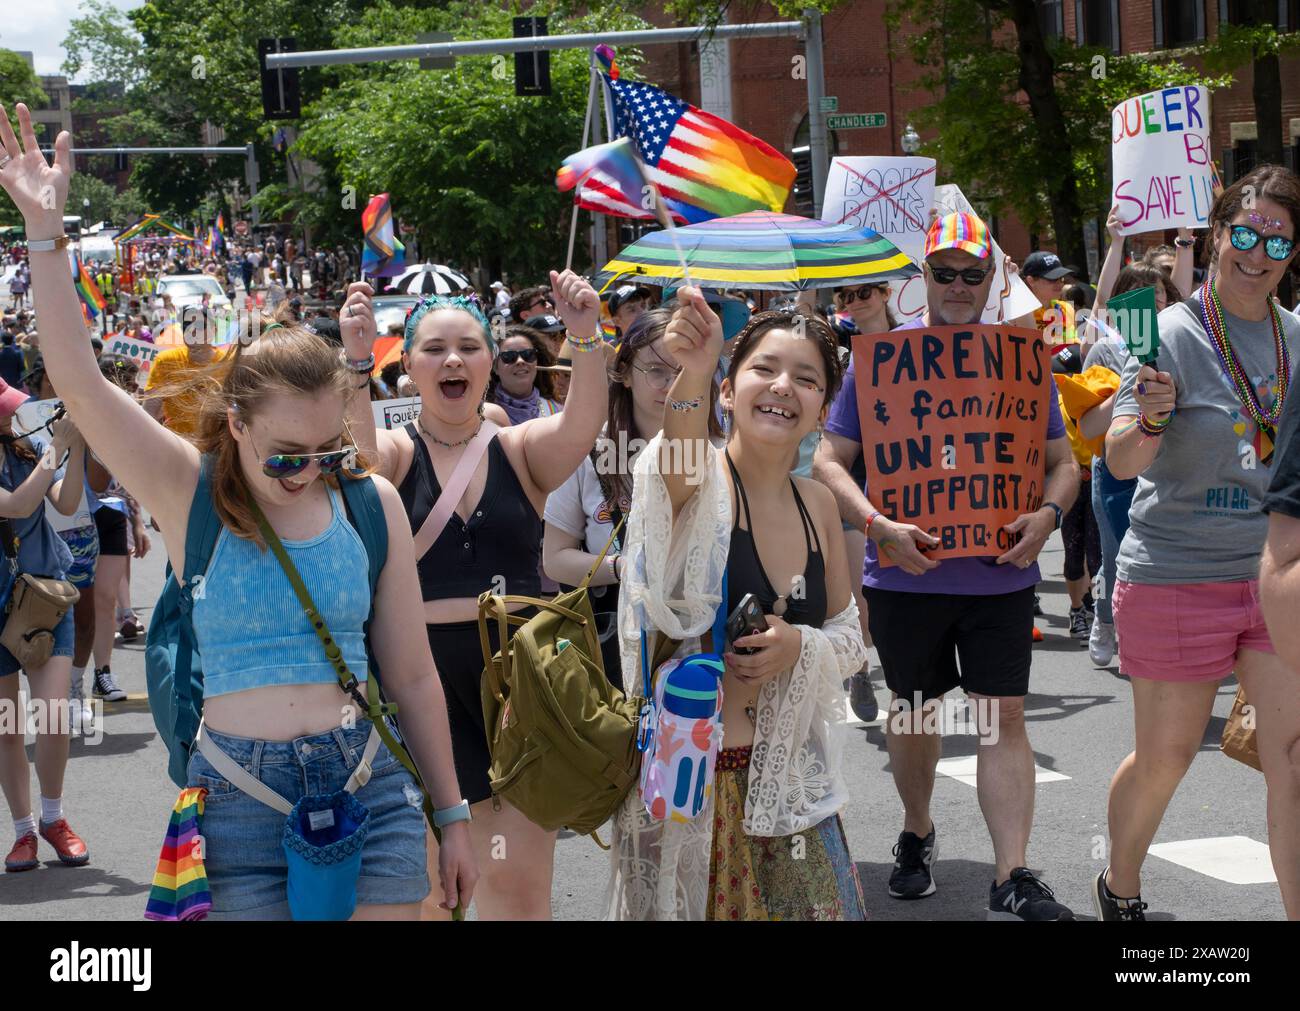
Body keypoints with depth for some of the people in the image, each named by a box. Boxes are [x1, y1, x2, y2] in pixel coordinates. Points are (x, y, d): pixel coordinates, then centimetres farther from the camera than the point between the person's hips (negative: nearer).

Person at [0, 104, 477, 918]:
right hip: (238, 810, -1)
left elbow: (411, 674, 7)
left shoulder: (372, 504, 1)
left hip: (370, 792, 1)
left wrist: (451, 816, 10)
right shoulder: (190, 495, -2)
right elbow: (79, 379, -12)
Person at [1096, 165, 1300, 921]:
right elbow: (1121, 461, -16)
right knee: (1164, 757, 8)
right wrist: (1151, 416, -34)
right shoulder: (1174, 334, -9)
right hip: (1178, 575, -4)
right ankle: (1120, 889, 33)